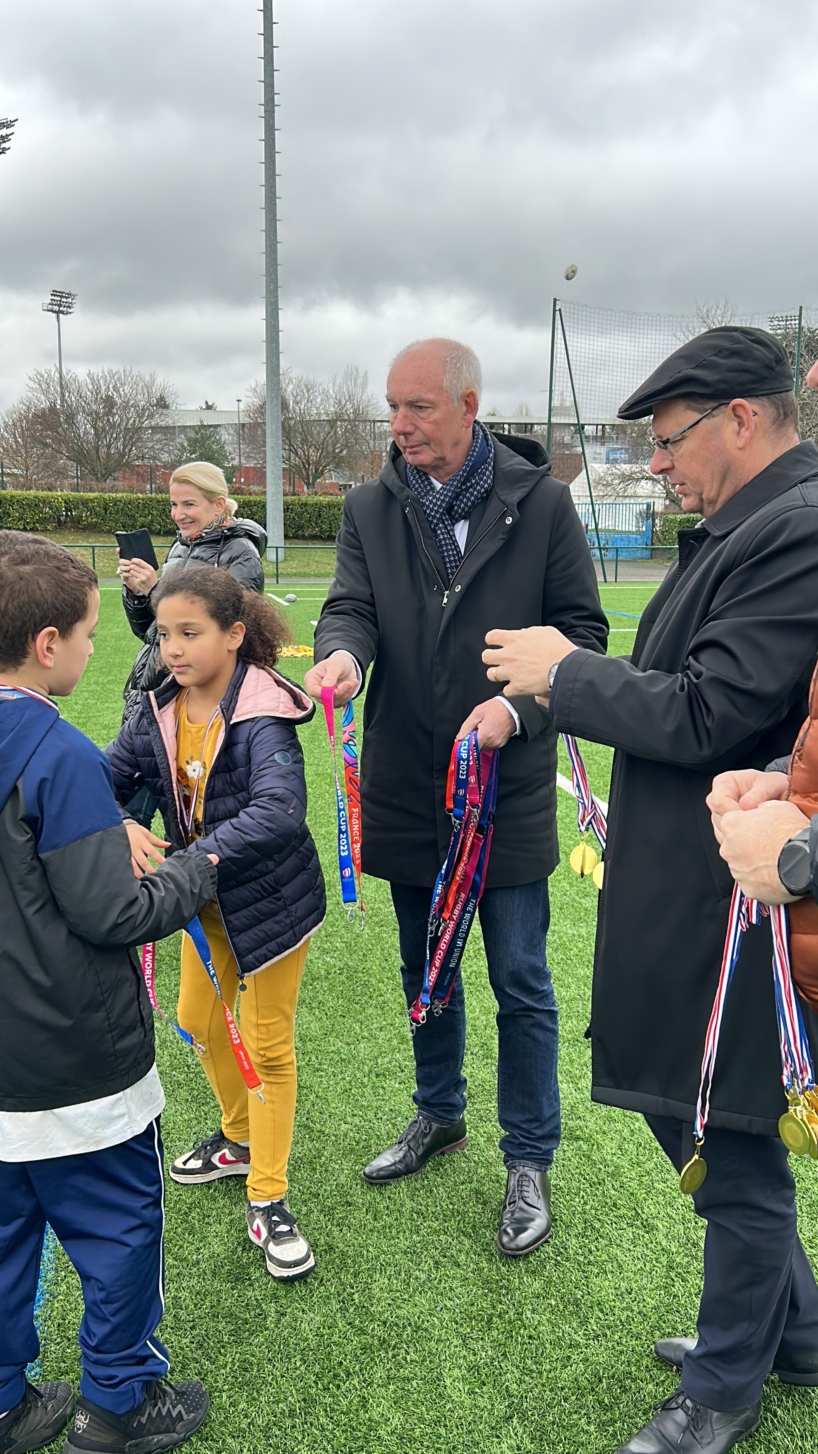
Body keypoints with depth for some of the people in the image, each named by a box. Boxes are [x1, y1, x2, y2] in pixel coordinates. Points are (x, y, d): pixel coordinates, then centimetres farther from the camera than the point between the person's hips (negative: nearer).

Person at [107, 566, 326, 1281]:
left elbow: (279, 812, -42)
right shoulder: (160, 712, -7)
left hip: (272, 898, -7)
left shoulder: (262, 718, -28)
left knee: (268, 1046, 6)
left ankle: (268, 1201, 21)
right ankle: (241, 1138, 48)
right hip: (207, 900, 7)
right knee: (200, 1021, 22)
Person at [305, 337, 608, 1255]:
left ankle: (529, 1163, 24)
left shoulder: (539, 501, -6)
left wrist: (516, 707, -20)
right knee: (424, 970, 20)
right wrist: (342, 652, -30)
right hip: (408, 786, 4)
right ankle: (439, 1116, 43)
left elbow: (582, 629, -4)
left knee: (521, 986, 6)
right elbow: (352, 606, -6)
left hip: (509, 787, -3)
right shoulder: (370, 508, 3)